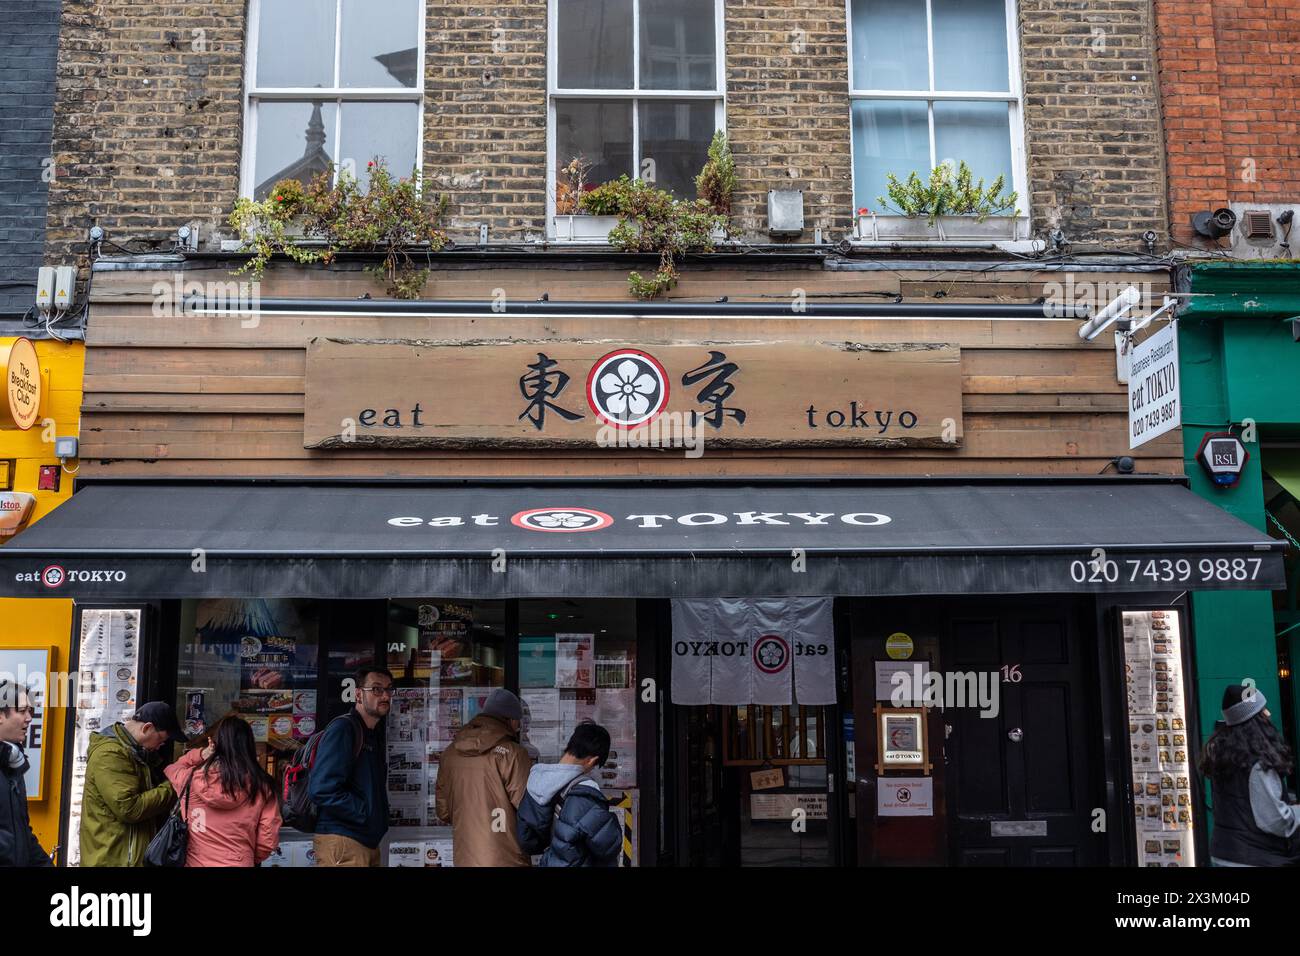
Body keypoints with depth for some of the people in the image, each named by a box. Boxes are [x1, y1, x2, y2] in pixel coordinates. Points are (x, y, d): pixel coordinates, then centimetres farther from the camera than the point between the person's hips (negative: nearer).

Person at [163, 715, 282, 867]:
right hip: (239, 864, -1)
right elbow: (268, 841, -8)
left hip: (195, 862, 1)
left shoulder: (193, 778, -10)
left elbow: (172, 769, 15)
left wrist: (200, 754, 1)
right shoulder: (262, 785, -13)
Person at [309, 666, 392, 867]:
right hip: (342, 842, -9)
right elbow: (322, 789, -22)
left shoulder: (376, 735, 18)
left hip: (368, 841, 9)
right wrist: (365, 812, -17)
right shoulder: (342, 729, -12)